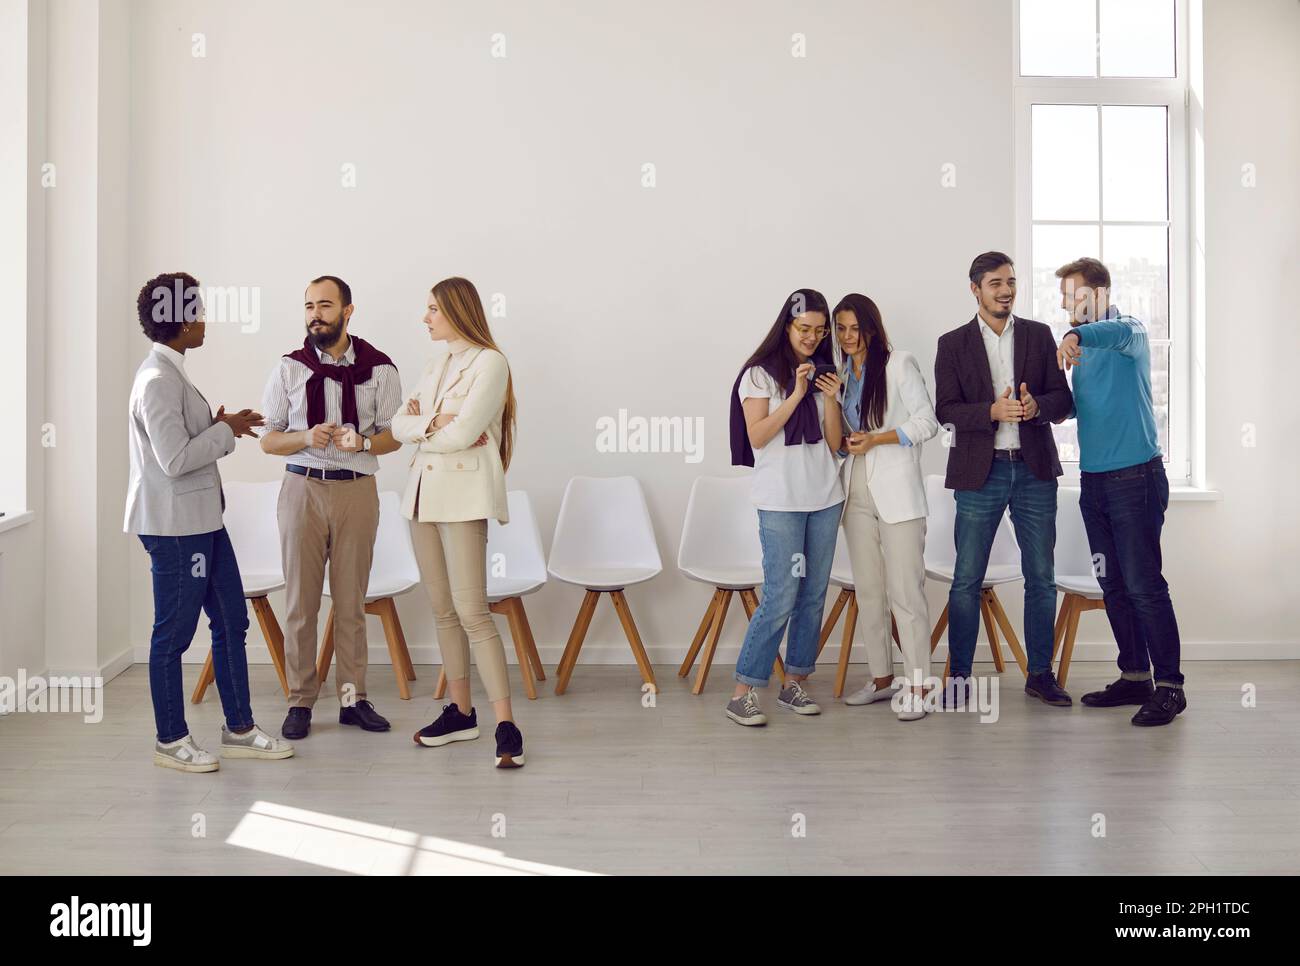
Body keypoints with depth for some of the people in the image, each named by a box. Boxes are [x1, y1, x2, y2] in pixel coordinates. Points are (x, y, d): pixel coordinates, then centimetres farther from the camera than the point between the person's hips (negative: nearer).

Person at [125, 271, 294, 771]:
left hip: (201, 519, 10)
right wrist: (226, 429, -11)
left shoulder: (170, 372, 13)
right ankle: (170, 740, 19)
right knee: (173, 633, 3)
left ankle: (239, 729, 24)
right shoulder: (157, 381, -18)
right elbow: (175, 459, -23)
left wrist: (222, 427, 5)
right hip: (174, 525, -10)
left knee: (231, 621, 14)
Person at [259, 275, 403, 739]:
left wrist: (362, 442, -18)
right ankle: (300, 701, 12)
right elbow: (268, 440, 4)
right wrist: (307, 438, -16)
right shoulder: (289, 367, 4)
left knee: (351, 600, 6)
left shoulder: (379, 368, 2)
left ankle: (353, 697, 15)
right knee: (301, 600, 2)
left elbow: (393, 436, 3)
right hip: (303, 488, 0)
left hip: (357, 491, 0)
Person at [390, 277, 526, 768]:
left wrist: (419, 424, -1)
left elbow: (463, 433, -18)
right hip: (423, 493, 8)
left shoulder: (490, 363, -7)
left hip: (463, 497, -8)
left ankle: (506, 725, -7)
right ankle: (460, 712, 21)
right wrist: (432, 423, -10)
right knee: (443, 610, 10)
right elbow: (399, 425, 9)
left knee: (471, 613, -11)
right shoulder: (437, 364, 17)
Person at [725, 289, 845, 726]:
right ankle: (742, 692, -3)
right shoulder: (760, 374, 0)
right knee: (781, 597, -10)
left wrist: (830, 399, -5)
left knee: (814, 595, 6)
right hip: (780, 501, -5)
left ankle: (794, 683, 17)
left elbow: (834, 443, 9)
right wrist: (796, 394, -14)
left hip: (825, 498, 5)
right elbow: (757, 436, -11)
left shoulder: (824, 374, 13)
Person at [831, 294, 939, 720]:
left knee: (905, 589, -7)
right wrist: (843, 441, 2)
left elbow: (927, 422, -6)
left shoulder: (899, 364, -3)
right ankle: (881, 678, 20)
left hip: (896, 490, -6)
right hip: (857, 491, 6)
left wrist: (875, 439, -14)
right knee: (868, 590, 10)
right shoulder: (840, 371, 14)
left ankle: (916, 686, -1)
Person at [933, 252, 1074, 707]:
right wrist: (993, 410, -21)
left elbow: (1063, 397, 5)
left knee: (1041, 578, 8)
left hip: (1034, 470, 2)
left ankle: (1040, 674, 21)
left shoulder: (1039, 335, 9)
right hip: (980, 472, -2)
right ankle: (959, 677, 11)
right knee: (966, 580, 0)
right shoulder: (953, 344, 3)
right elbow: (945, 410, -5)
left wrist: (1036, 405, -16)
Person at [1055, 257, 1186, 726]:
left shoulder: (1129, 331, -6)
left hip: (1135, 477, -8)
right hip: (1093, 479, 8)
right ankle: (1134, 677, 21)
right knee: (1113, 586, 11)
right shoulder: (1085, 349, 16)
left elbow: (1118, 332, -31)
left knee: (1143, 585, -7)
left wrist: (1077, 335, -50)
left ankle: (1169, 686, 1)